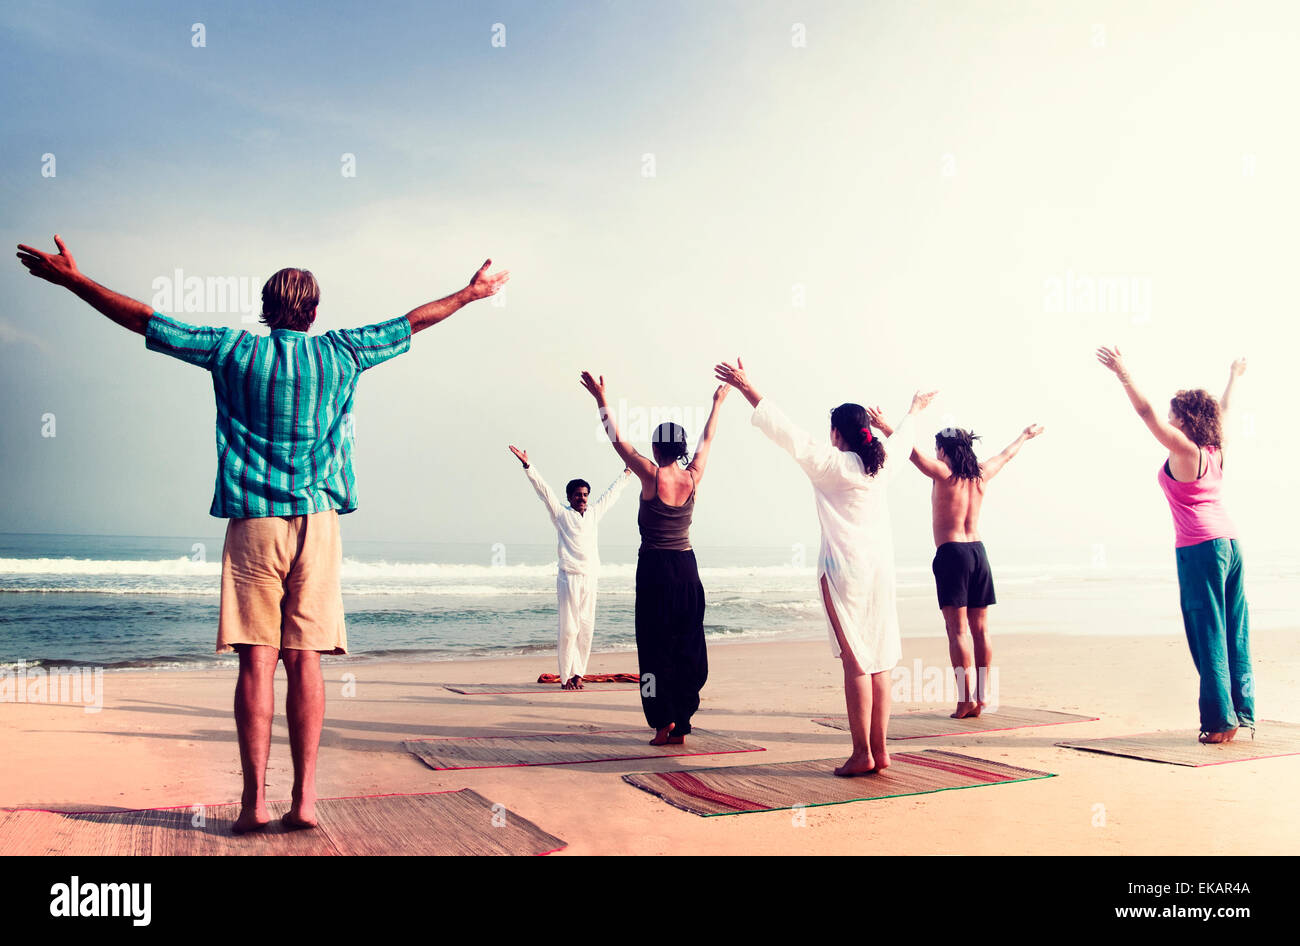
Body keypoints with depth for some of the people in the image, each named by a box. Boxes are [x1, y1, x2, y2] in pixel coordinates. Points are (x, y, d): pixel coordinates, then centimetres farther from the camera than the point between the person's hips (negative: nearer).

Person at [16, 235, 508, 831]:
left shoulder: (234, 350, 5)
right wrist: (470, 293, 35)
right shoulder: (340, 353, 8)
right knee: (304, 660, 1)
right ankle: (305, 798, 0)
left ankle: (255, 800, -3)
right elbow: (414, 321, 21)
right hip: (318, 520, 1)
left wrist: (70, 278, 22)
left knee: (257, 660, -2)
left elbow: (142, 319, 11)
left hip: (252, 522, -1)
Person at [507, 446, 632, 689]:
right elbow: (542, 489, -1)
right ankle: (567, 676, 1)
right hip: (569, 577, -5)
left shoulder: (593, 514, 17)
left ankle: (578, 674, 11)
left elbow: (611, 494, 30)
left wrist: (627, 473, 41)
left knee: (586, 629, 3)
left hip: (590, 578, 5)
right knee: (569, 628, -7)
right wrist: (527, 466, -8)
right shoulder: (561, 514, 4)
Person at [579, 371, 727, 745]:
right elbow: (707, 440, 18)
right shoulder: (693, 477, 1)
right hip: (686, 565, 4)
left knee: (656, 647, 0)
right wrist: (718, 403, 32)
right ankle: (681, 726, 11)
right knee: (687, 647, 8)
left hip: (655, 566, -4)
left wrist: (601, 398, 5)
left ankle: (664, 723, -3)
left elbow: (618, 439, -2)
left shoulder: (651, 474, -9)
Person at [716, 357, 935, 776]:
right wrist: (913, 411, 53)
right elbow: (901, 441, 32)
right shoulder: (881, 465, 10)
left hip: (845, 568, -6)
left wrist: (747, 388, -9)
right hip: (881, 567, 6)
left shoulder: (832, 464, -7)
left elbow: (787, 433, -11)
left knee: (855, 660, -6)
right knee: (878, 660, 8)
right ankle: (880, 750, 12)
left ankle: (862, 753, -5)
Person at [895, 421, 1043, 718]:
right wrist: (1024, 436, 46)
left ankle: (967, 698, -13)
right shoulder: (980, 475, 11)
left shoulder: (943, 473, -6)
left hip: (951, 553, -6)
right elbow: (1005, 455, 29)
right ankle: (981, 696, 12)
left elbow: (913, 451, -17)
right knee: (980, 629, 9)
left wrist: (887, 428, -19)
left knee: (958, 629, -8)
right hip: (978, 552, 6)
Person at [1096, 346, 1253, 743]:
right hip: (1229, 542, 8)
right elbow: (1221, 411, 28)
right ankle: (1242, 714, 15)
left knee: (1208, 635, -4)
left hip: (1199, 547, -8)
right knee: (1235, 634, 10)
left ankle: (1220, 721, -2)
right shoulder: (1215, 451, 11)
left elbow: (1146, 412, -13)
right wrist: (1233, 378, 44)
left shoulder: (1183, 450, -8)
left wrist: (1124, 374, -12)